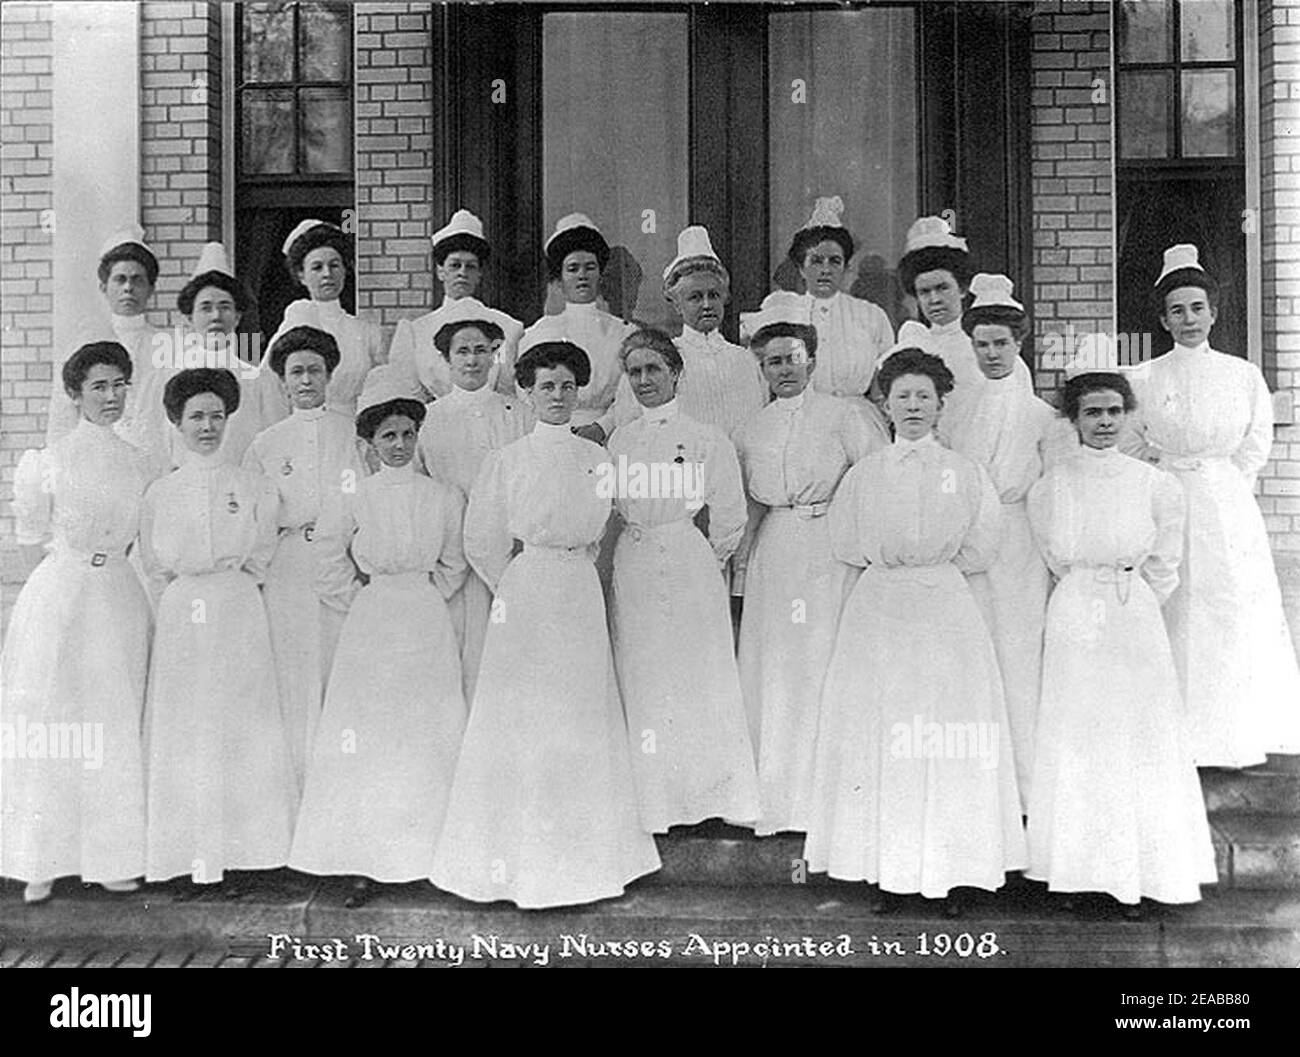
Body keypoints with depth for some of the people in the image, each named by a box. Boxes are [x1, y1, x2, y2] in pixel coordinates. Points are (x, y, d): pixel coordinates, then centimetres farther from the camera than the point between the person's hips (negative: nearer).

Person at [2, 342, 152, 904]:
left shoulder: (137, 462, 9)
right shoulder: (49, 458, -3)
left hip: (121, 598, 4)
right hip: (60, 595, -4)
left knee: (114, 725, 5)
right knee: (51, 723, -1)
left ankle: (109, 856, 13)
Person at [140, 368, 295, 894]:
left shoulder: (255, 488, 4)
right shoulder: (160, 492, 8)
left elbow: (260, 558, 8)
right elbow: (153, 566, 13)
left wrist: (228, 588, 4)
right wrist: (180, 597, 5)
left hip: (239, 613, -1)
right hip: (180, 618, 1)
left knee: (240, 726, -2)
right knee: (184, 730, 0)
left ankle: (238, 850, 4)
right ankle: (192, 852, 7)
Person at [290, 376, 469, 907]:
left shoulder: (445, 498, 3)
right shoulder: (354, 500, 0)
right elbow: (333, 574, 8)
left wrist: (421, 600, 7)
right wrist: (369, 602, 4)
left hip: (428, 628, 1)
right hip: (369, 628, -1)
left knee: (428, 738, 2)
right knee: (366, 738, -2)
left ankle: (429, 851, 10)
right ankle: (365, 860, 3)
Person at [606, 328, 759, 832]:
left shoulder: (705, 438, -4)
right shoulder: (619, 439, 10)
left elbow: (729, 518, -3)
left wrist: (704, 562, 3)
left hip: (689, 567, -4)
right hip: (632, 571, 4)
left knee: (696, 675, 0)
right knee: (638, 680, 6)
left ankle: (712, 792, 13)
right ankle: (653, 803, 16)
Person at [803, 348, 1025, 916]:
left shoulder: (963, 471, 6)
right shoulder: (864, 474, 7)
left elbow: (980, 548, 7)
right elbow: (843, 543, 10)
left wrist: (932, 565, 5)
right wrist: (889, 562, 3)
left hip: (946, 611, 0)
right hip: (878, 612, 1)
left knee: (952, 734, -2)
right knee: (879, 734, -1)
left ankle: (952, 869, 6)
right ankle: (888, 868, 6)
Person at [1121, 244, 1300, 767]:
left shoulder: (1244, 374, 5)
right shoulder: (1143, 379, 0)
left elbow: (1258, 440, 9)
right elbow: (1130, 445, 5)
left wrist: (1225, 482, 2)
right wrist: (1167, 474, -1)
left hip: (1229, 506, 2)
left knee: (1239, 610, 1)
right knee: (1175, 611, -1)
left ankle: (1238, 734, 14)